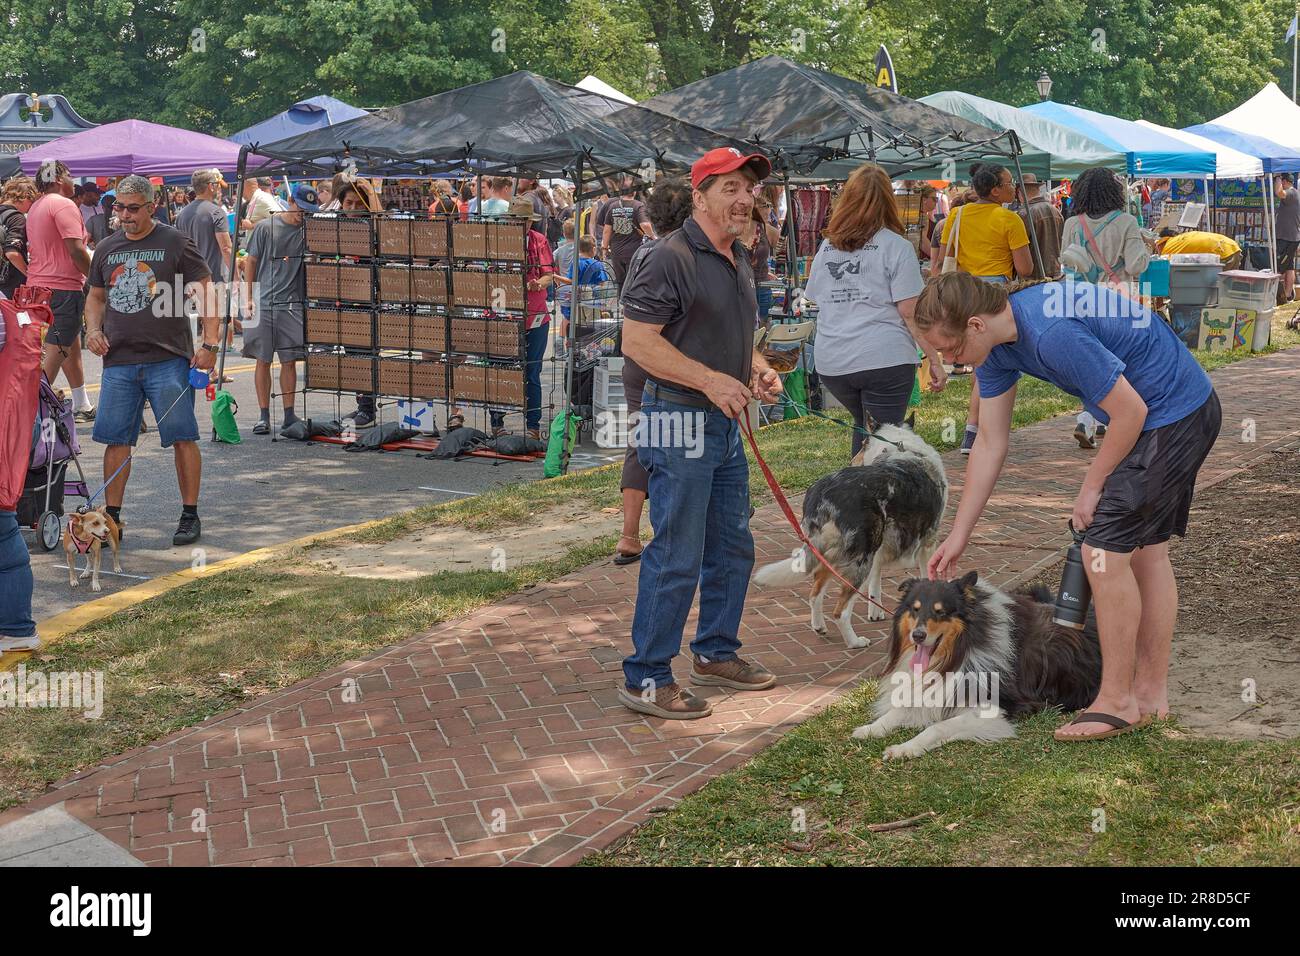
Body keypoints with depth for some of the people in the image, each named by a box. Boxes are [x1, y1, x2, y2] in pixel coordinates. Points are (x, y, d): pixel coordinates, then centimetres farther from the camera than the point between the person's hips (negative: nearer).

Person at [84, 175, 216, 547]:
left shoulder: (175, 243, -1)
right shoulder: (107, 249, 14)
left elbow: (206, 292, -2)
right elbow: (96, 296, 26)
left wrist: (209, 343, -11)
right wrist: (94, 330, 6)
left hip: (168, 359, -4)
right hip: (118, 360, 4)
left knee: (182, 438, -2)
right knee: (116, 440, 5)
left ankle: (190, 516, 8)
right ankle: (112, 517, 14)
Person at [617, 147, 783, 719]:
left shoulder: (739, 260, 14)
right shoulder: (671, 258, -16)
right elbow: (637, 341, -21)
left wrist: (758, 369, 7)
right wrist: (712, 380, -23)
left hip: (725, 424, 10)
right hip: (680, 422, -10)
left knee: (732, 547, 18)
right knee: (677, 558, -6)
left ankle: (715, 654, 34)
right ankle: (645, 679, 4)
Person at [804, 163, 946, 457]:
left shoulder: (826, 247, 11)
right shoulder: (896, 246, -4)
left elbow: (814, 301, 19)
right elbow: (910, 312, -9)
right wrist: (934, 361, -4)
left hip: (830, 363, 5)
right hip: (885, 360, -5)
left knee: (863, 425, 24)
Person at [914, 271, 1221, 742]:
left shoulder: (1052, 334, -31)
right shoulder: (997, 343, 0)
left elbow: (1130, 412, -23)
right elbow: (989, 443, 7)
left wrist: (1092, 487, -10)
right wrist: (958, 535, 8)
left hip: (1172, 416, -10)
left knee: (1105, 549, -9)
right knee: (1147, 549, 14)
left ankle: (1117, 701, 3)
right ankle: (1153, 692, 24)